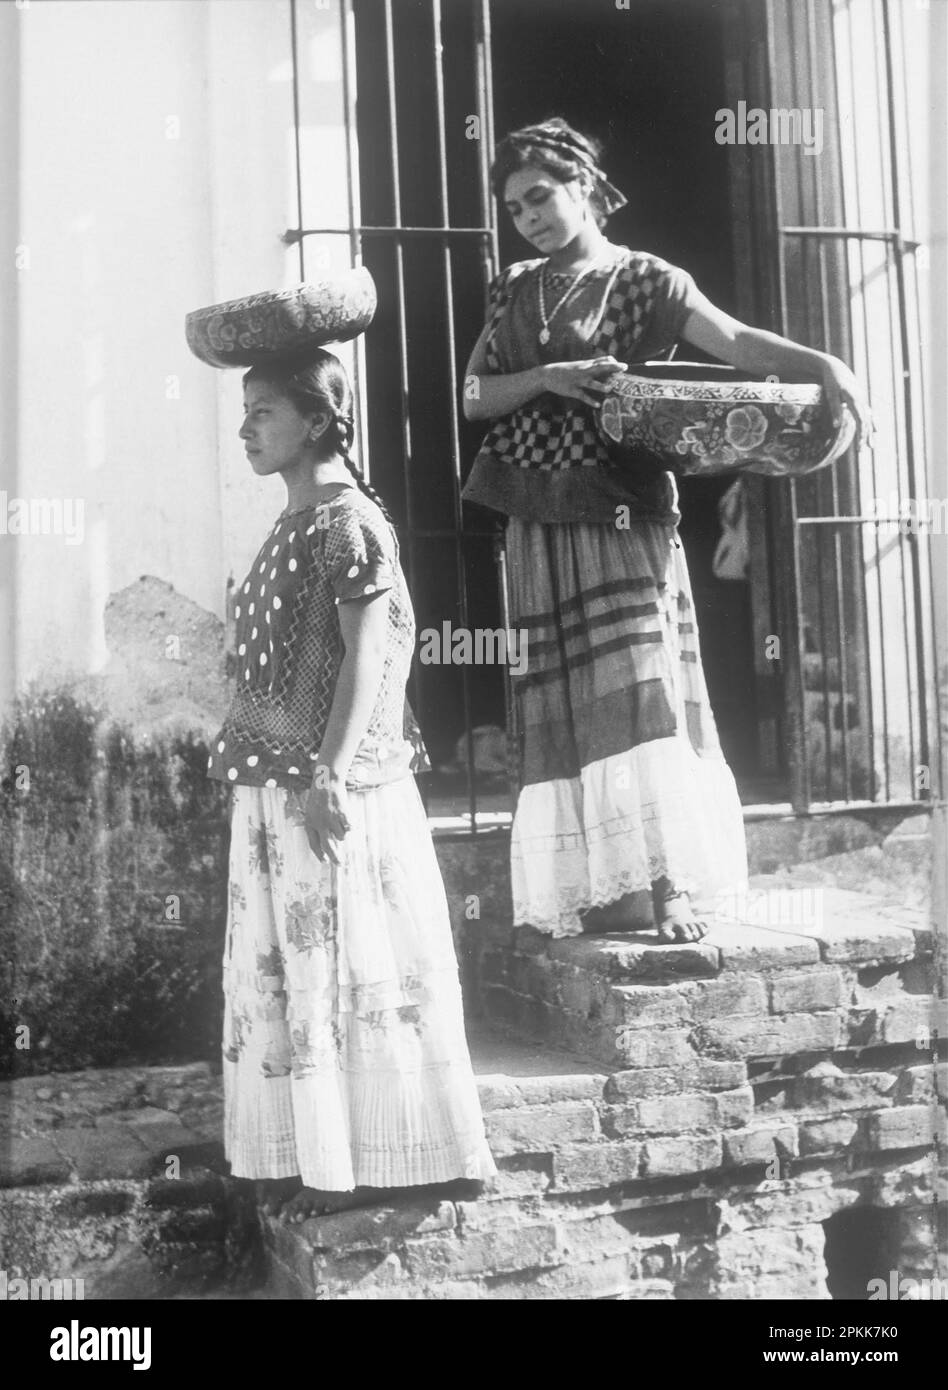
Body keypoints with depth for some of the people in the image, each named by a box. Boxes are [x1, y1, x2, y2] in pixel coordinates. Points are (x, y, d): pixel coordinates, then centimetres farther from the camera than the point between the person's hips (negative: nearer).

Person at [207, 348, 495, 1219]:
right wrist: (298, 776, 18)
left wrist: (330, 772, -22)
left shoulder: (349, 521, -10)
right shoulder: (292, 527, 16)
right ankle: (313, 1159, 22)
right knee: (287, 966, 12)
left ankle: (362, 1163, 9)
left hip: (333, 786, -9)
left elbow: (371, 652, -17)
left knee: (347, 965, -1)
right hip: (276, 786, 9)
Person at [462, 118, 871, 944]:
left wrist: (823, 364, -31)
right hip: (540, 528, 4)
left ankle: (669, 885, -8)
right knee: (564, 706, 4)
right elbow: (475, 396, 7)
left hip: (620, 517, -4)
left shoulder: (642, 280, 1)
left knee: (637, 688, -11)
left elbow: (733, 340, -14)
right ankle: (594, 893, 10)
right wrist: (547, 377, -12)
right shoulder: (514, 291, 15)